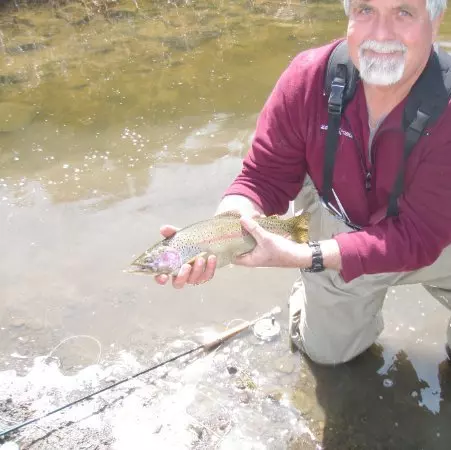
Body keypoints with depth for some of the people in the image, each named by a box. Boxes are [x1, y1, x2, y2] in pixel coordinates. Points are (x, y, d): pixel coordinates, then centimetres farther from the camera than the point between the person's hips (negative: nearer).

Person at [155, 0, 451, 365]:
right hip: (341, 229, 2)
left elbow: (417, 236, -34)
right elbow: (264, 178, -21)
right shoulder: (309, 78, -27)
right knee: (327, 351, 16)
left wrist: (301, 257, -42)